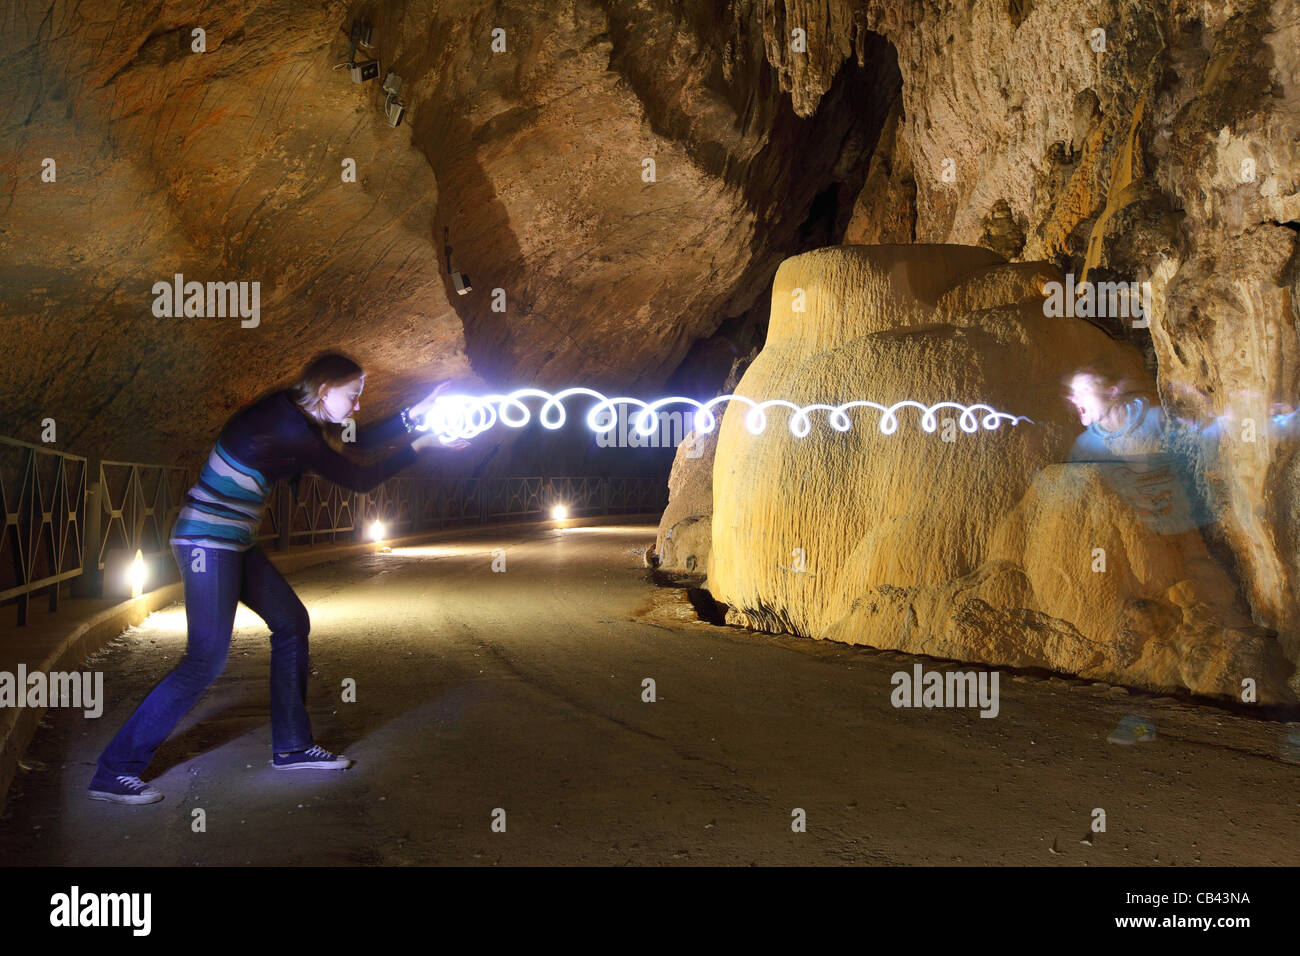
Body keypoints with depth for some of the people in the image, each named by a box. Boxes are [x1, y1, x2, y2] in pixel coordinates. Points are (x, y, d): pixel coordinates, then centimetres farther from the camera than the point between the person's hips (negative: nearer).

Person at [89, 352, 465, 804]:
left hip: (235, 543, 10)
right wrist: (422, 444, -5)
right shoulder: (288, 430, -21)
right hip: (208, 541, -10)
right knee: (207, 658, -11)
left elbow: (359, 440, 18)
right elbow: (359, 479, -14)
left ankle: (292, 747, 22)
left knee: (292, 623, 13)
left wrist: (418, 411, 14)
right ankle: (114, 771, -4)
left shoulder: (296, 415, 6)